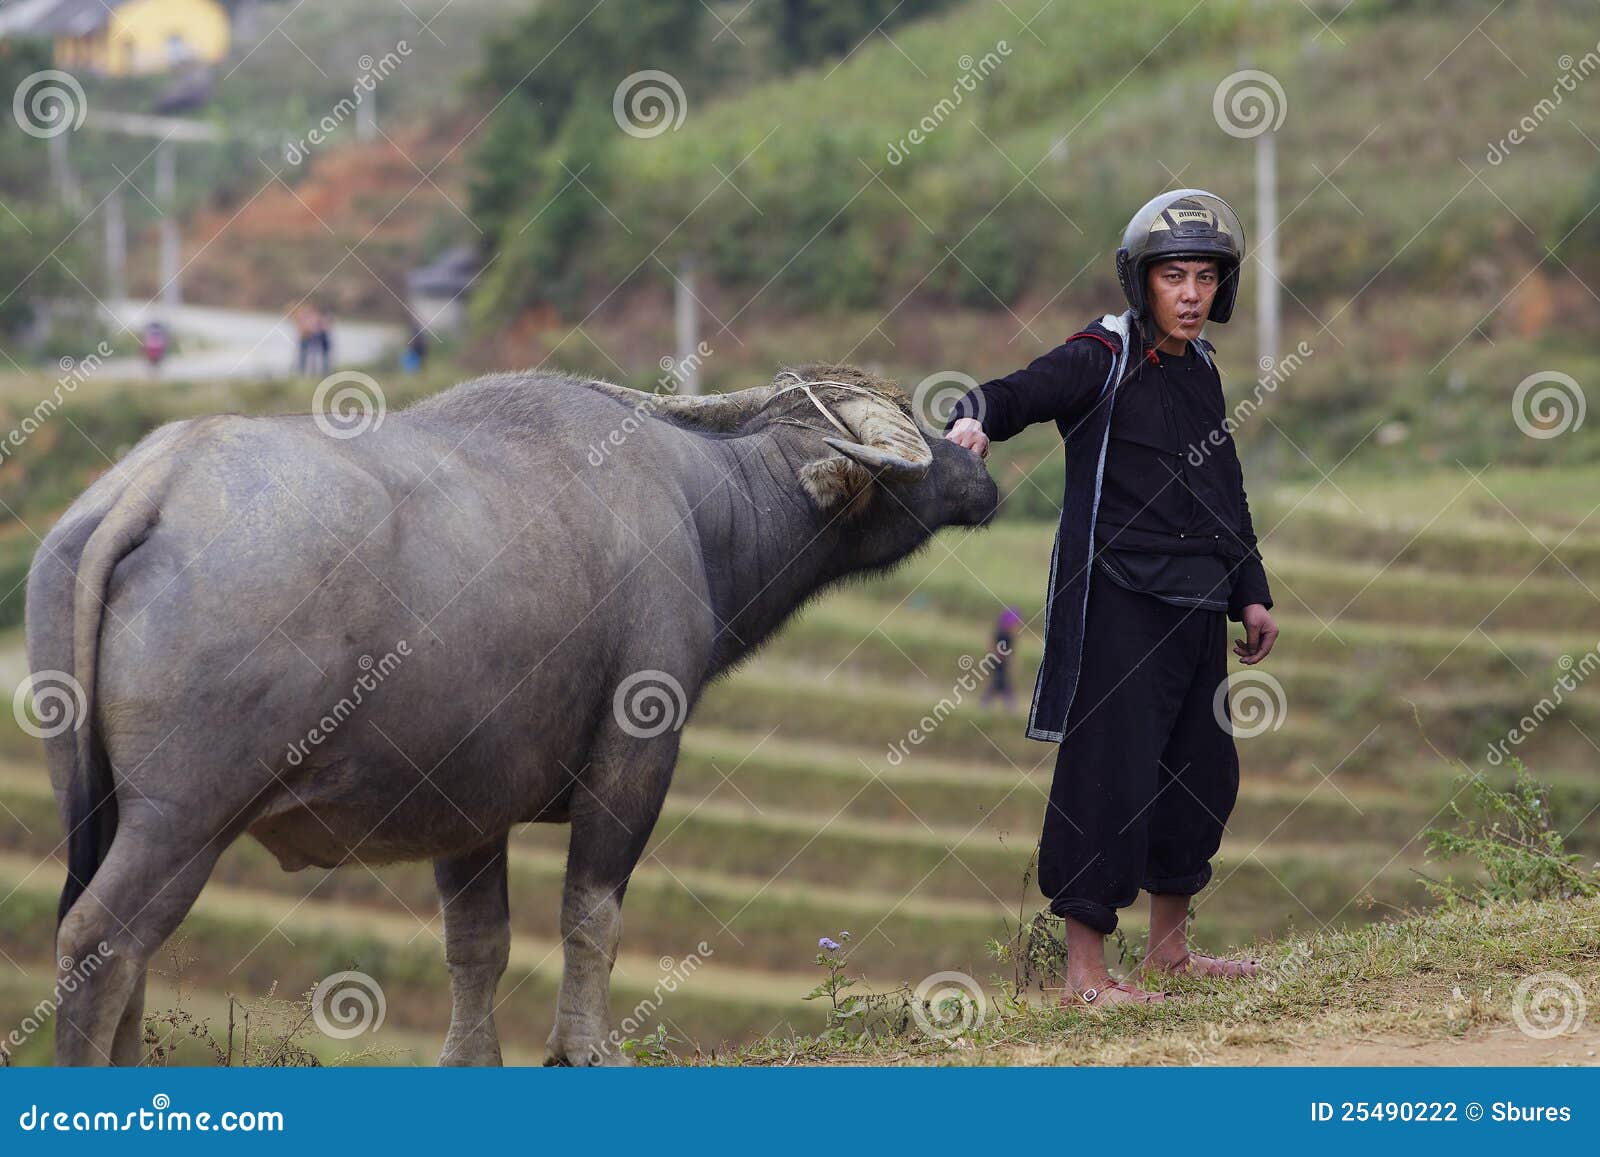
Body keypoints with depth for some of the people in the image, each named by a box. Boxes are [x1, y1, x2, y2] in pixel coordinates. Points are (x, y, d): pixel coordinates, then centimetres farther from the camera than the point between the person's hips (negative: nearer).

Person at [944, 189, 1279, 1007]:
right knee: (1109, 778, -9)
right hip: (1119, 607, -8)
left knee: (1203, 775, 16)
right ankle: (1084, 970, -5)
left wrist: (1251, 593, 26)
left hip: (1197, 612, 8)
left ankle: (1169, 947, 31)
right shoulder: (1104, 358, -9)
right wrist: (974, 418, -48)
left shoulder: (1201, 369, 14)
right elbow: (1023, 391, -25)